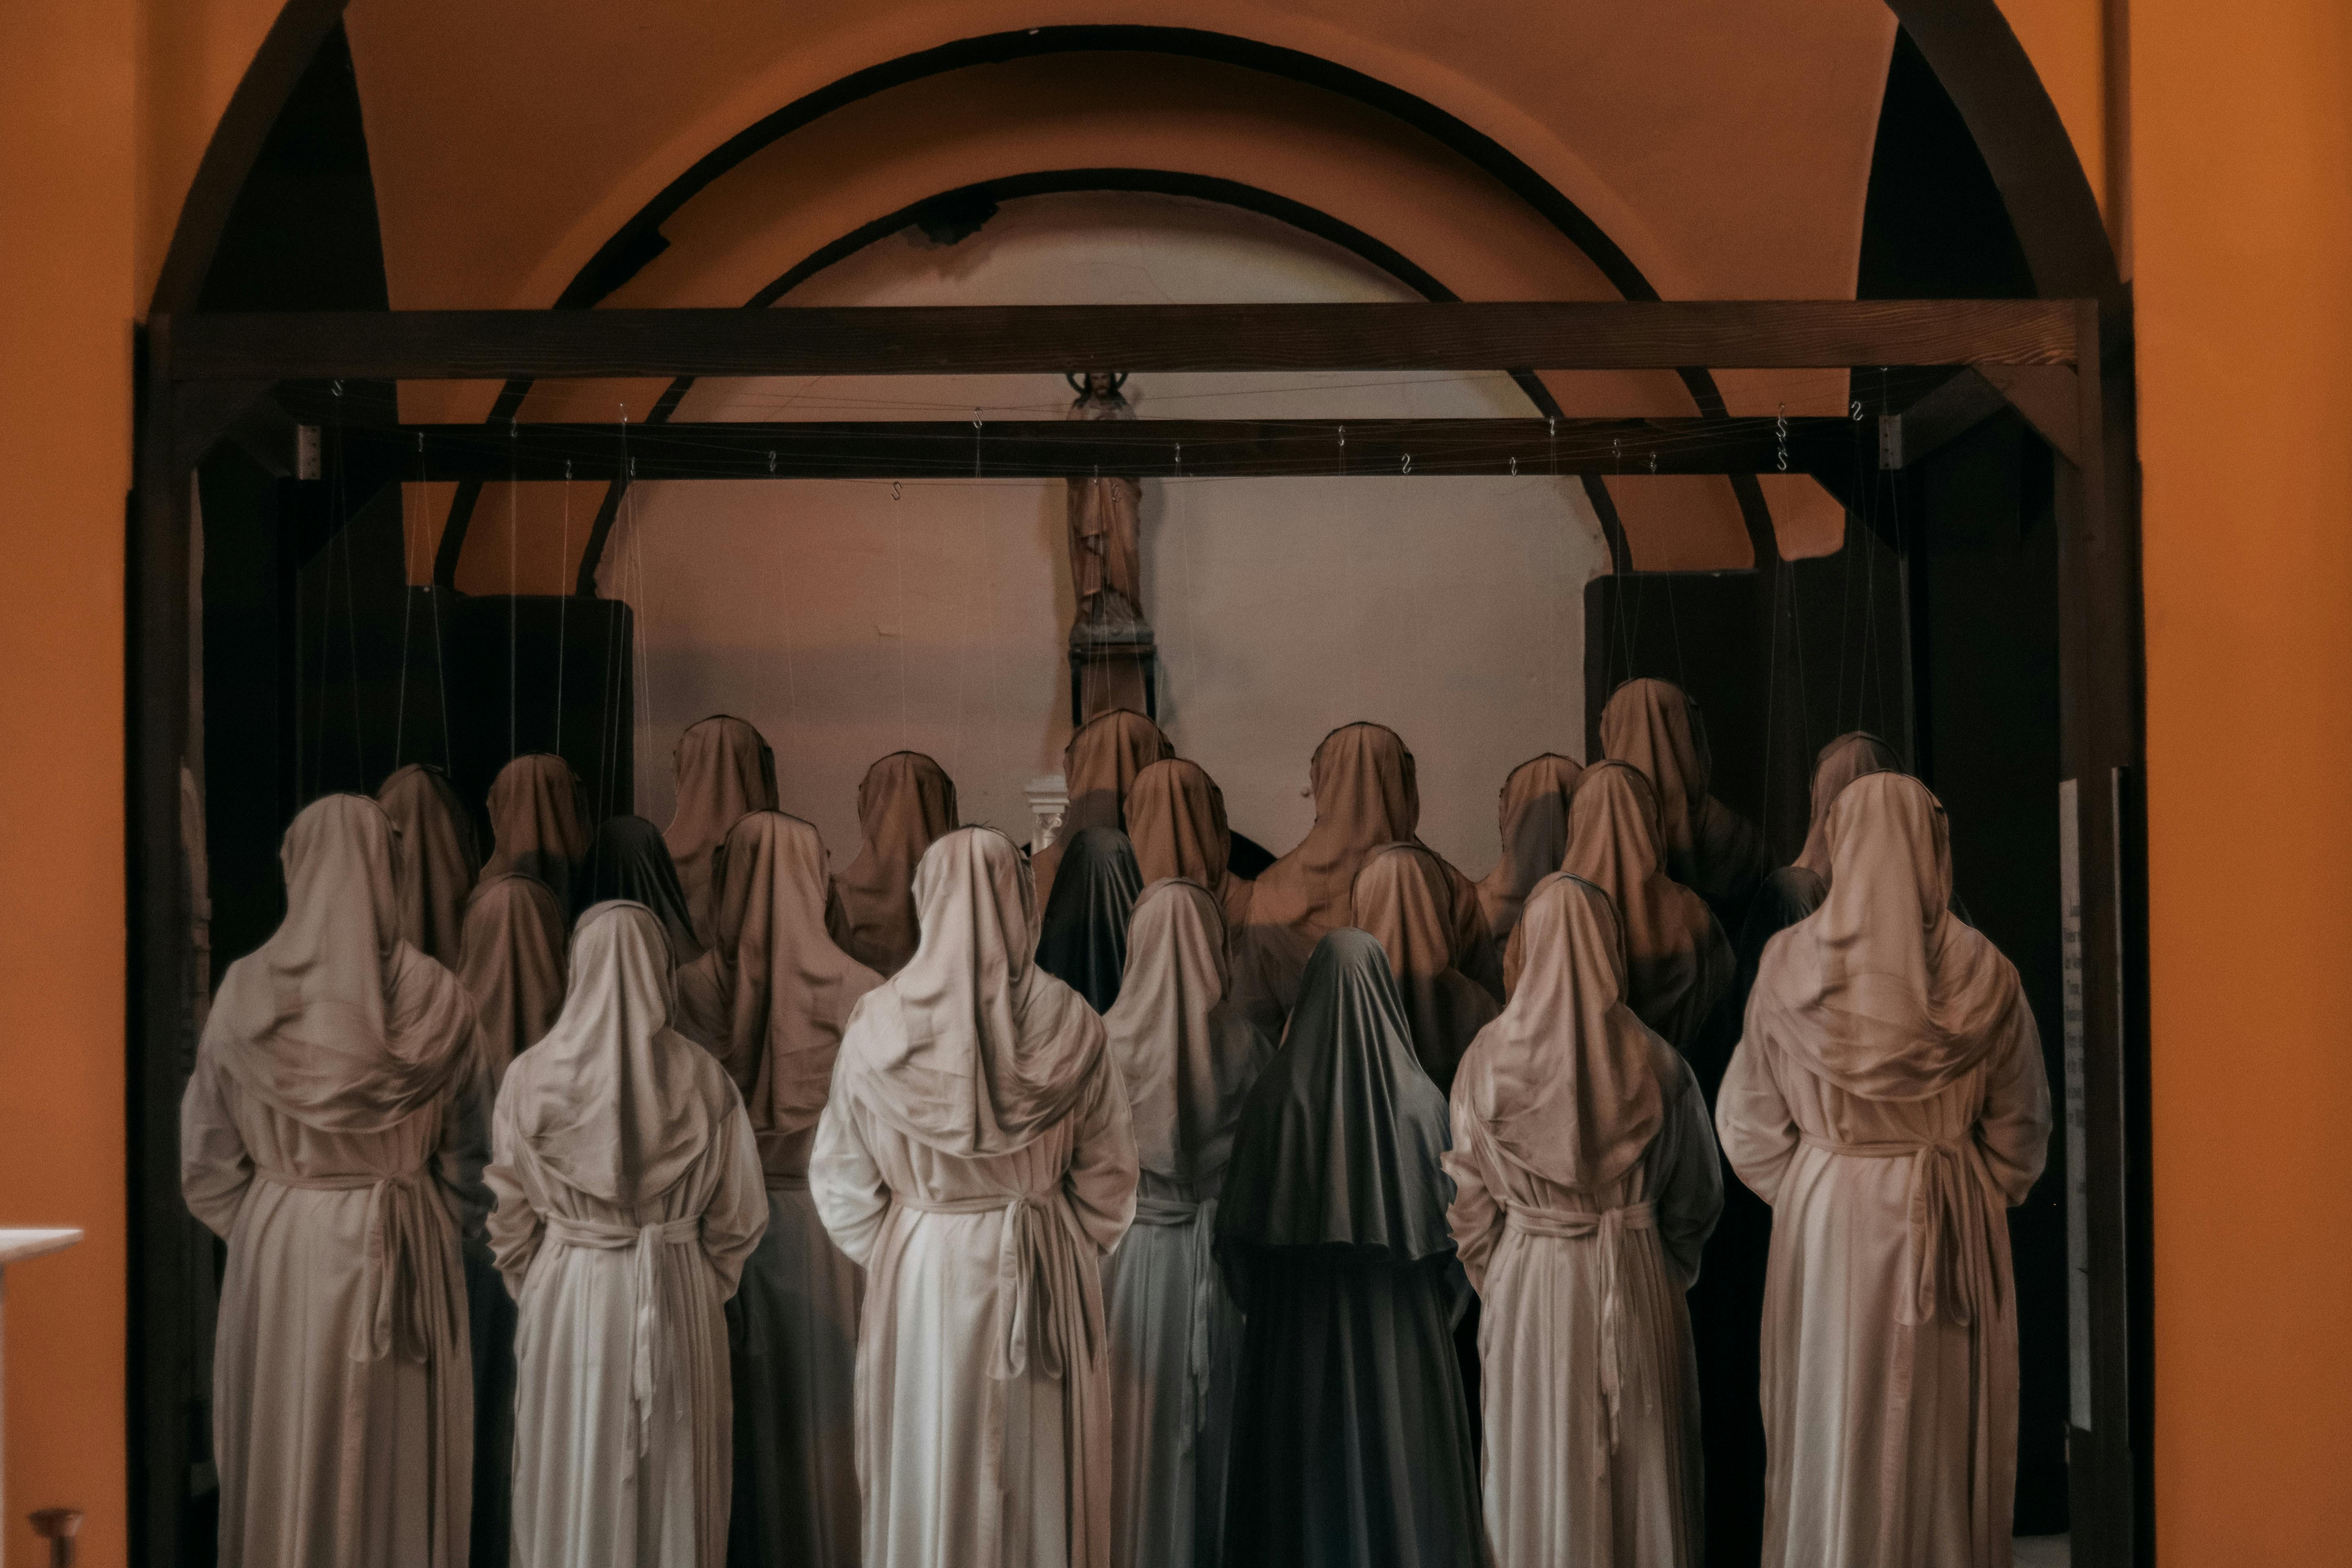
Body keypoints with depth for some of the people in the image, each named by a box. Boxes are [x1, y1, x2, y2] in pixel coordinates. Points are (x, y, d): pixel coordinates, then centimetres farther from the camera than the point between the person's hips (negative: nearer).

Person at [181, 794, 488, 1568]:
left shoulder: (249, 991, -6)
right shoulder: (437, 998, -7)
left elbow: (207, 1152, -1)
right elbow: (466, 1156, -1)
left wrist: (255, 1227, 13)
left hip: (279, 1247, 0)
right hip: (409, 1250, 0)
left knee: (285, 1453, 9)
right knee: (401, 1459, 9)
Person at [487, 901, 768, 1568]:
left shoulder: (532, 1076, -8)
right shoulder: (701, 1077, -9)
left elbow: (511, 1214, -1)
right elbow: (739, 1214, -3)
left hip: (568, 1295, 0)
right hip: (679, 1299, 0)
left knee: (574, 1476, 10)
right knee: (673, 1476, 12)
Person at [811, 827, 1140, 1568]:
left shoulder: (881, 1021, -9)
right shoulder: (1070, 1021, -8)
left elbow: (843, 1175, -2)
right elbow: (1108, 1174, -2)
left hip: (919, 1272, 0)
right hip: (1046, 1277, 0)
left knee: (927, 1474, 10)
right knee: (1042, 1474, 12)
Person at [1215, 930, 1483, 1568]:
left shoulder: (1274, 1091, -7)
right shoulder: (1418, 1098, -8)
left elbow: (1239, 1226, -3)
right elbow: (1452, 1226, -5)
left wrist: (1256, 1299, 13)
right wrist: (1444, 1300, 11)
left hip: (1293, 1330, 1)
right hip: (1399, 1333, 0)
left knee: (1301, 1474, 9)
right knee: (1401, 1481, 8)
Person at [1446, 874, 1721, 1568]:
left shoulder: (1492, 1055, -10)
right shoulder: (1653, 1061, -9)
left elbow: (1469, 1195, -4)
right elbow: (1697, 1195, 0)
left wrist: (1495, 1279, 11)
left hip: (1529, 1281, 0)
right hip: (1637, 1282, 0)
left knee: (1541, 1455, 11)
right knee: (1640, 1459, 12)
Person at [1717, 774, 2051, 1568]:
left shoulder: (1789, 963, -6)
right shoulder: (1980, 970, -5)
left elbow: (1747, 1121, 0)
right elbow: (2020, 1126, 1)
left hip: (1823, 1218, 0)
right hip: (1955, 1227, 0)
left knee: (1830, 1425, 8)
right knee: (1941, 1433, 9)